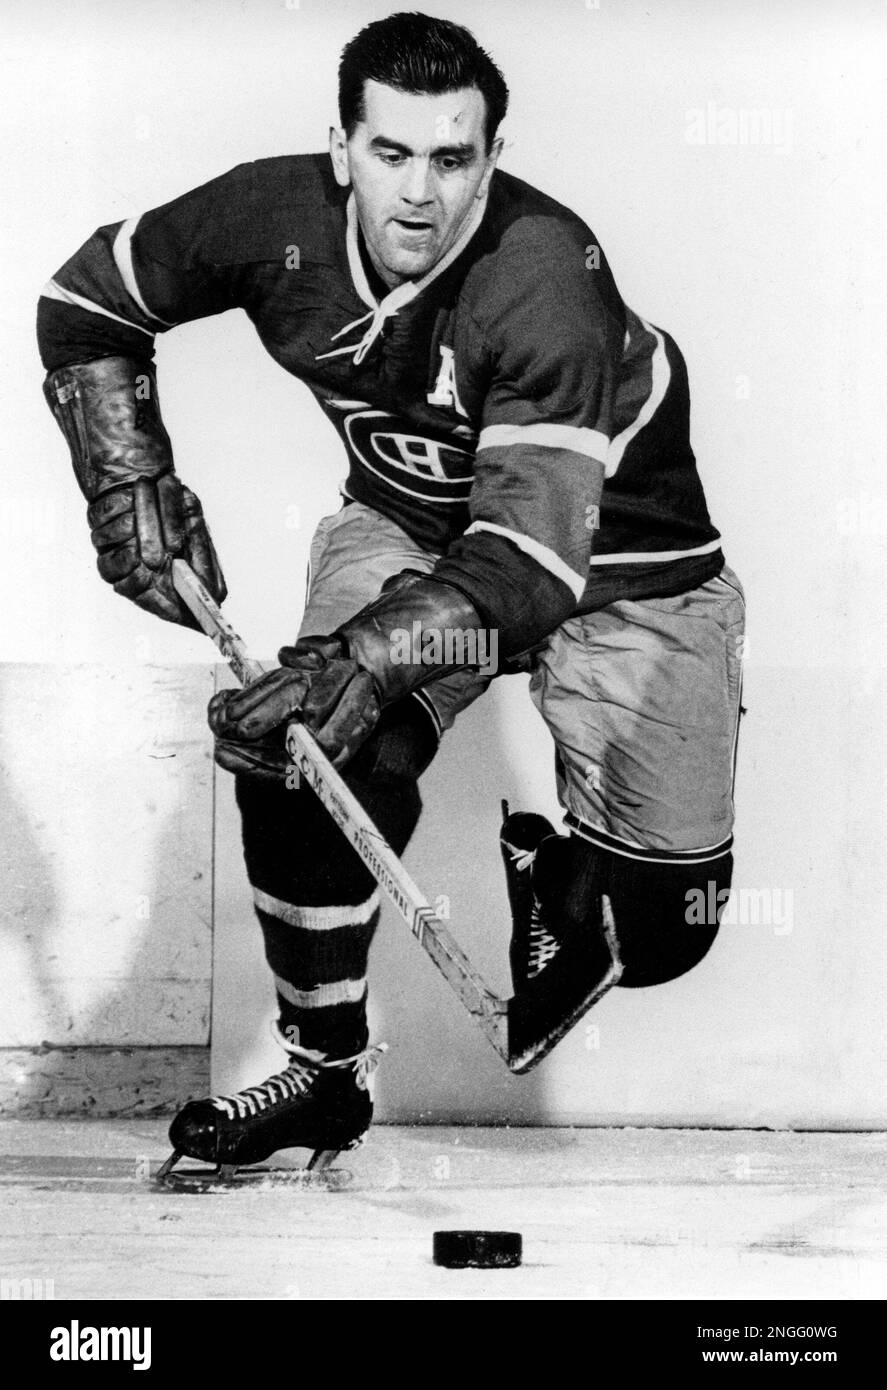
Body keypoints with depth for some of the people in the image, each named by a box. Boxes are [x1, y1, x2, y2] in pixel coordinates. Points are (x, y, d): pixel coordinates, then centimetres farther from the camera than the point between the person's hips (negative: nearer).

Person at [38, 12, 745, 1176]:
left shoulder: (548, 280, -33)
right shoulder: (277, 220, -18)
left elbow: (533, 558, -40)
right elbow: (87, 304, -1)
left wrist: (358, 656, -53)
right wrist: (131, 483, -11)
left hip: (622, 563, -3)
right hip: (407, 527, 3)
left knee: (659, 929, -9)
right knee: (312, 752, -24)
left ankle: (548, 861, 27)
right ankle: (323, 1076, -2)